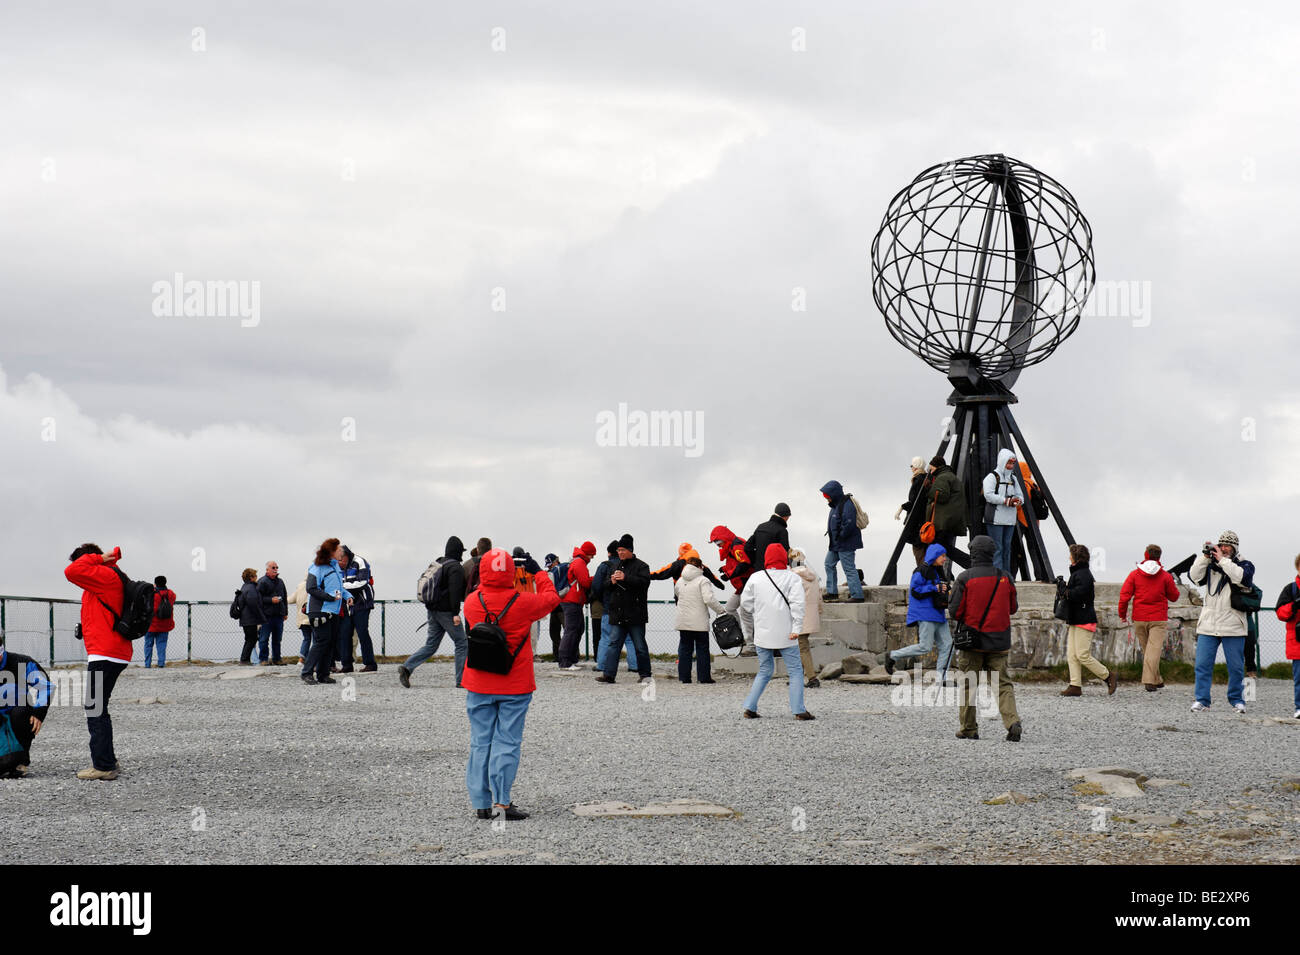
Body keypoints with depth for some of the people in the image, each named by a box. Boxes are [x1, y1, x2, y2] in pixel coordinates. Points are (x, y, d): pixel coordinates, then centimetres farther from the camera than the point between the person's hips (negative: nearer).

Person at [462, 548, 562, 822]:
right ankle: (501, 801, -6)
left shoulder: (472, 602, -6)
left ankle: (482, 803, 10)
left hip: (479, 686, 3)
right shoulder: (522, 603, -13)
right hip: (515, 686, -3)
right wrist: (541, 576, 22)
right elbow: (551, 599, 7)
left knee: (480, 742, 9)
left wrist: (486, 584, 26)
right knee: (507, 742, 1)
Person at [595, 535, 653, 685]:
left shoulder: (641, 566, -2)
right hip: (617, 614, 5)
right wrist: (612, 582, -4)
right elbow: (605, 586, 19)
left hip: (635, 615, -5)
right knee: (614, 644, 0)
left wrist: (625, 578, -23)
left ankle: (645, 674, 11)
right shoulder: (614, 565, 16)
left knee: (640, 645, 2)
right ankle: (609, 674, -2)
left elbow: (644, 582, -18)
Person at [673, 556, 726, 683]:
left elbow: (676, 593, 23)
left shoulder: (680, 581, 8)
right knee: (702, 649, 3)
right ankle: (704, 677, 3)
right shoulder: (702, 581, -10)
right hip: (699, 623, -5)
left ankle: (684, 676, 8)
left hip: (683, 621, 5)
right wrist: (722, 610, -10)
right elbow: (709, 599, -19)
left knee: (684, 649, 9)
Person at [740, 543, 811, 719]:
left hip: (763, 633, 3)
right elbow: (797, 603, -14)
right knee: (795, 671, 4)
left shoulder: (755, 578, 3)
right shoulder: (792, 578, -5)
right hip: (785, 635, -3)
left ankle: (750, 707, 10)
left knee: (764, 671, 16)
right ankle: (799, 710, -5)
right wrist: (797, 628, -16)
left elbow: (746, 602, 7)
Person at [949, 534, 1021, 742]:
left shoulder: (965, 578, -9)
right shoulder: (1005, 578, 2)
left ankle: (968, 729, 12)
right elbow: (1013, 608, 12)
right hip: (999, 641, 3)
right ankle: (1013, 722, -14)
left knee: (968, 684, 9)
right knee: (1003, 683, 4)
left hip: (972, 639, -3)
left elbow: (954, 610, -9)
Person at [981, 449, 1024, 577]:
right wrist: (1007, 501, -20)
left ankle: (1006, 573, 13)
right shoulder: (992, 477, -5)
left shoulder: (1013, 478, 19)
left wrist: (1019, 500, -3)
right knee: (997, 547, -9)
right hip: (995, 518, -7)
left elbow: (1020, 494, 22)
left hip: (1010, 519, 7)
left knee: (1007, 546, 9)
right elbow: (989, 495, -17)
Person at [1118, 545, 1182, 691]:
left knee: (1146, 650, 14)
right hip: (1158, 619, -2)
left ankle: (1157, 680, 22)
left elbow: (1124, 595, -4)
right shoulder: (1165, 576, -3)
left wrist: (1122, 614, 6)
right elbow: (1174, 596, 6)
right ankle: (1150, 681, -20)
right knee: (1154, 649, -7)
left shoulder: (1134, 574, 0)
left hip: (1139, 619, 2)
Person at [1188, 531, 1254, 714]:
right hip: (1208, 625, 2)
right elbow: (1194, 577, 0)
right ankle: (1202, 700, 3)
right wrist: (1205, 557, -9)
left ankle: (1236, 699, 17)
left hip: (1232, 626, -2)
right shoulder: (1211, 565, 12)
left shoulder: (1244, 565, 5)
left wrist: (1222, 560, -14)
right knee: (1203, 664, -2)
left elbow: (1242, 578, -16)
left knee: (1236, 666, 3)